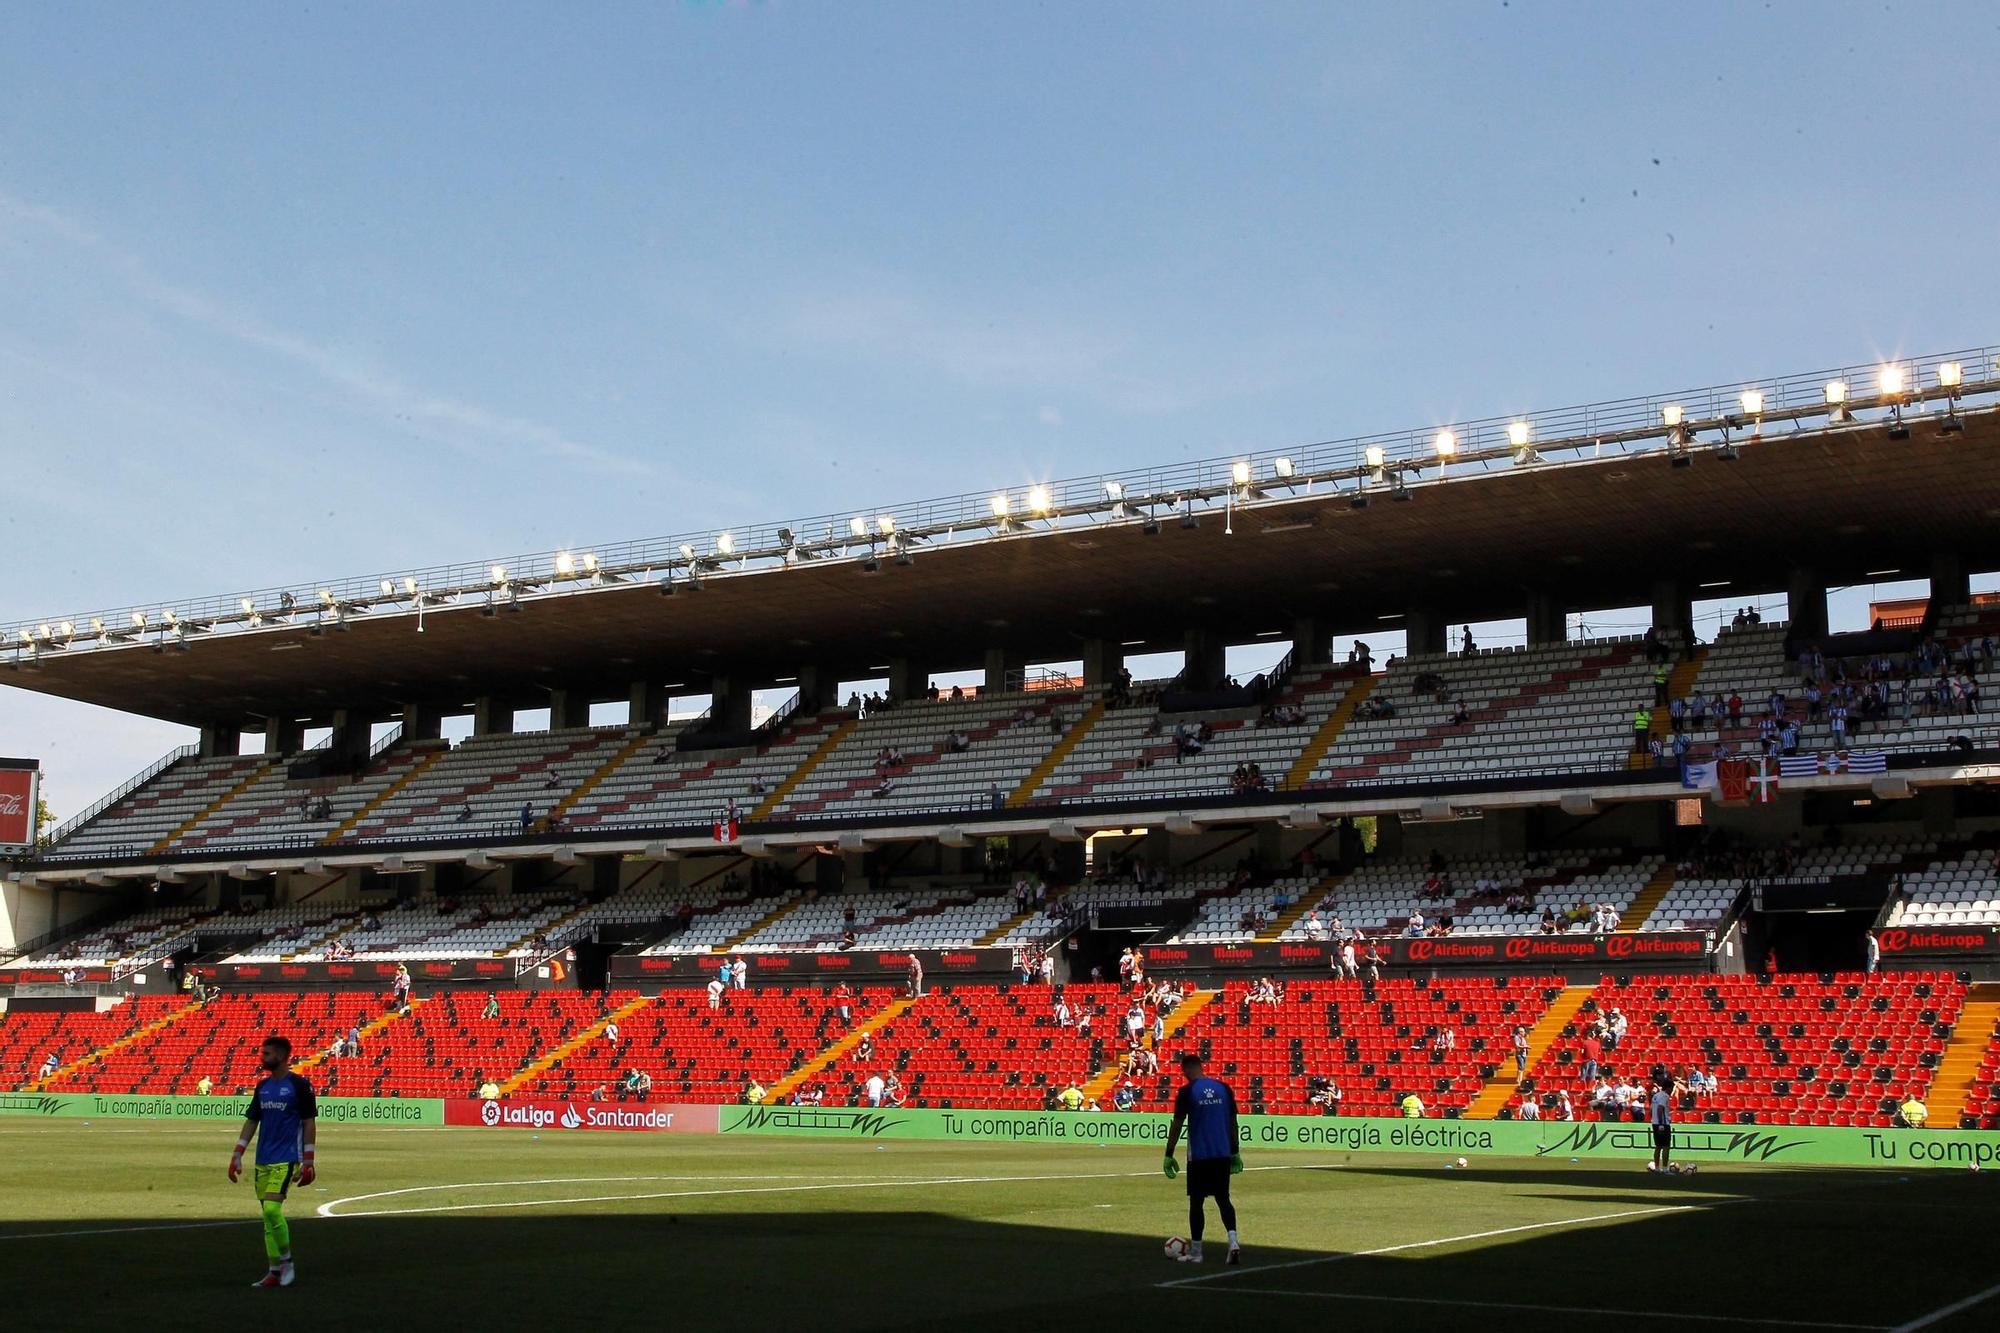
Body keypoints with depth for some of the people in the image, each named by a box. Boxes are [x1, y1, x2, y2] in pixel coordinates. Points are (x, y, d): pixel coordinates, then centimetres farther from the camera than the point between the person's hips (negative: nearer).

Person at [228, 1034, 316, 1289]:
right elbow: (251, 1122, 16)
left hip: (286, 1159, -7)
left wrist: (308, 1161, -10)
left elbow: (309, 1124, -6)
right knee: (267, 1215, 6)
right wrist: (237, 1155, 9)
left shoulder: (299, 1085, -6)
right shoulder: (262, 1086, 12)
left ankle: (287, 1261, -2)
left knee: (271, 1209, -18)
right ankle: (275, 1271, 12)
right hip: (262, 1160, 7)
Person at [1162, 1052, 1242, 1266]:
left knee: (1196, 1202, 7)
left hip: (1199, 1155, -4)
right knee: (1223, 1199, 12)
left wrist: (1169, 1155, -2)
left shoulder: (1187, 1091, -8)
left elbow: (1177, 1124, -8)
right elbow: (1233, 1122, 9)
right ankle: (1233, 1241, -9)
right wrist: (1235, 1152, 17)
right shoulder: (1223, 1088, 5)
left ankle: (1195, 1252, 11)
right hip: (1223, 1154, 4)